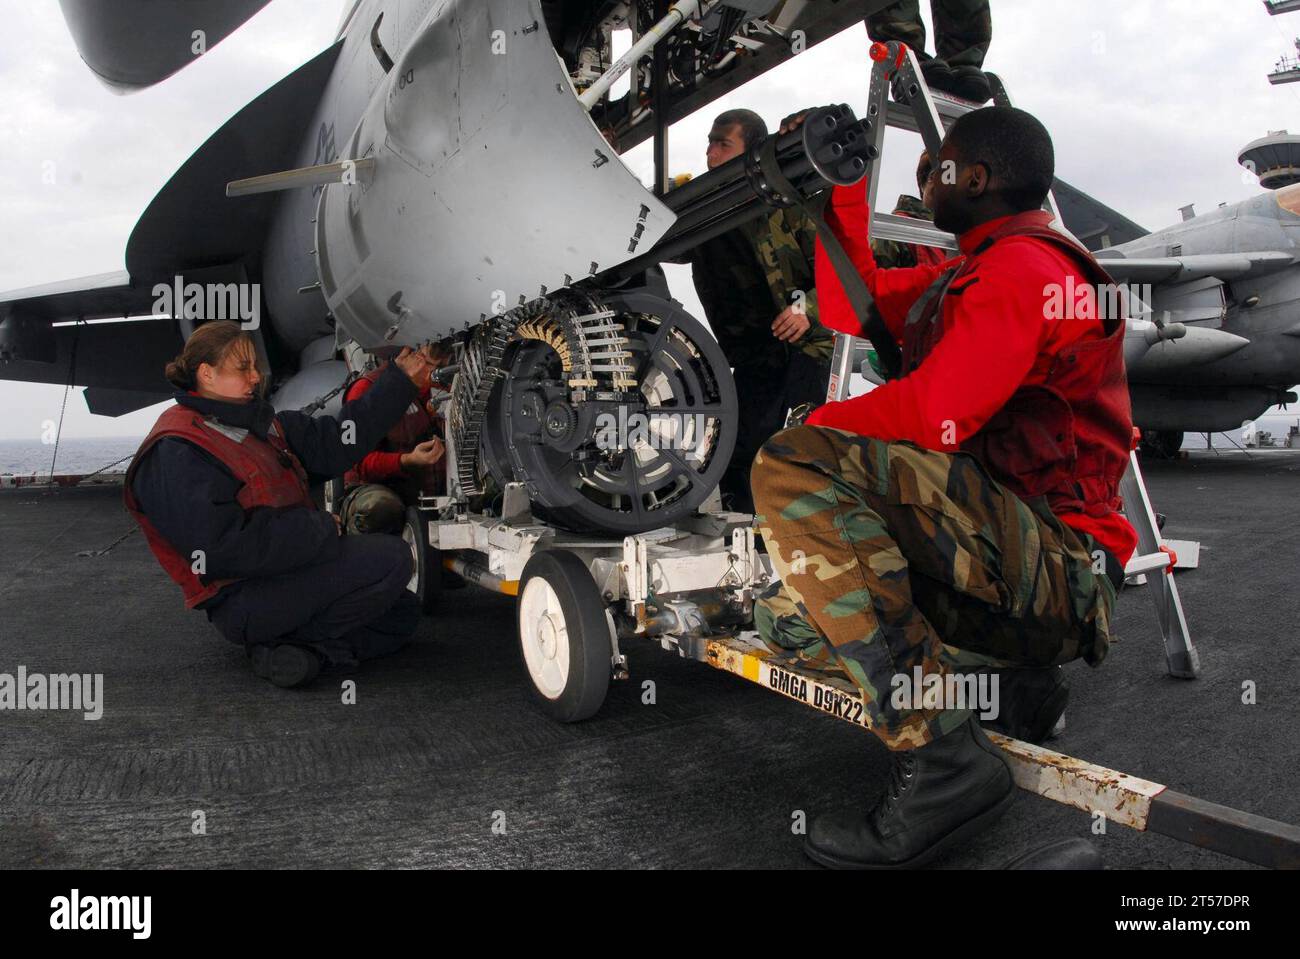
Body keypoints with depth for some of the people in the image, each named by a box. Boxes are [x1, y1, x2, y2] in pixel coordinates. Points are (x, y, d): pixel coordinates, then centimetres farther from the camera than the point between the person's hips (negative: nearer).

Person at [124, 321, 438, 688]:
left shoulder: (256, 423, 11)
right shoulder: (176, 454, -17)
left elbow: (331, 443, 6)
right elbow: (224, 549, -24)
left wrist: (400, 382, 2)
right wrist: (321, 528, -18)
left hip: (286, 572, 9)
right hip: (242, 602, -9)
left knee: (403, 613, 9)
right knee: (391, 560, -18)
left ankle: (283, 646, -3)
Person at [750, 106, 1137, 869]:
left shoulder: (1024, 266, -10)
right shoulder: (972, 274, 22)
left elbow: (934, 416, -22)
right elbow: (854, 304, 24)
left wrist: (811, 434, -7)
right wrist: (844, 190, 25)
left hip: (1055, 567, -10)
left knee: (795, 467, -28)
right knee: (786, 615, 12)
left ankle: (944, 759, -29)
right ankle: (1008, 678, 7)